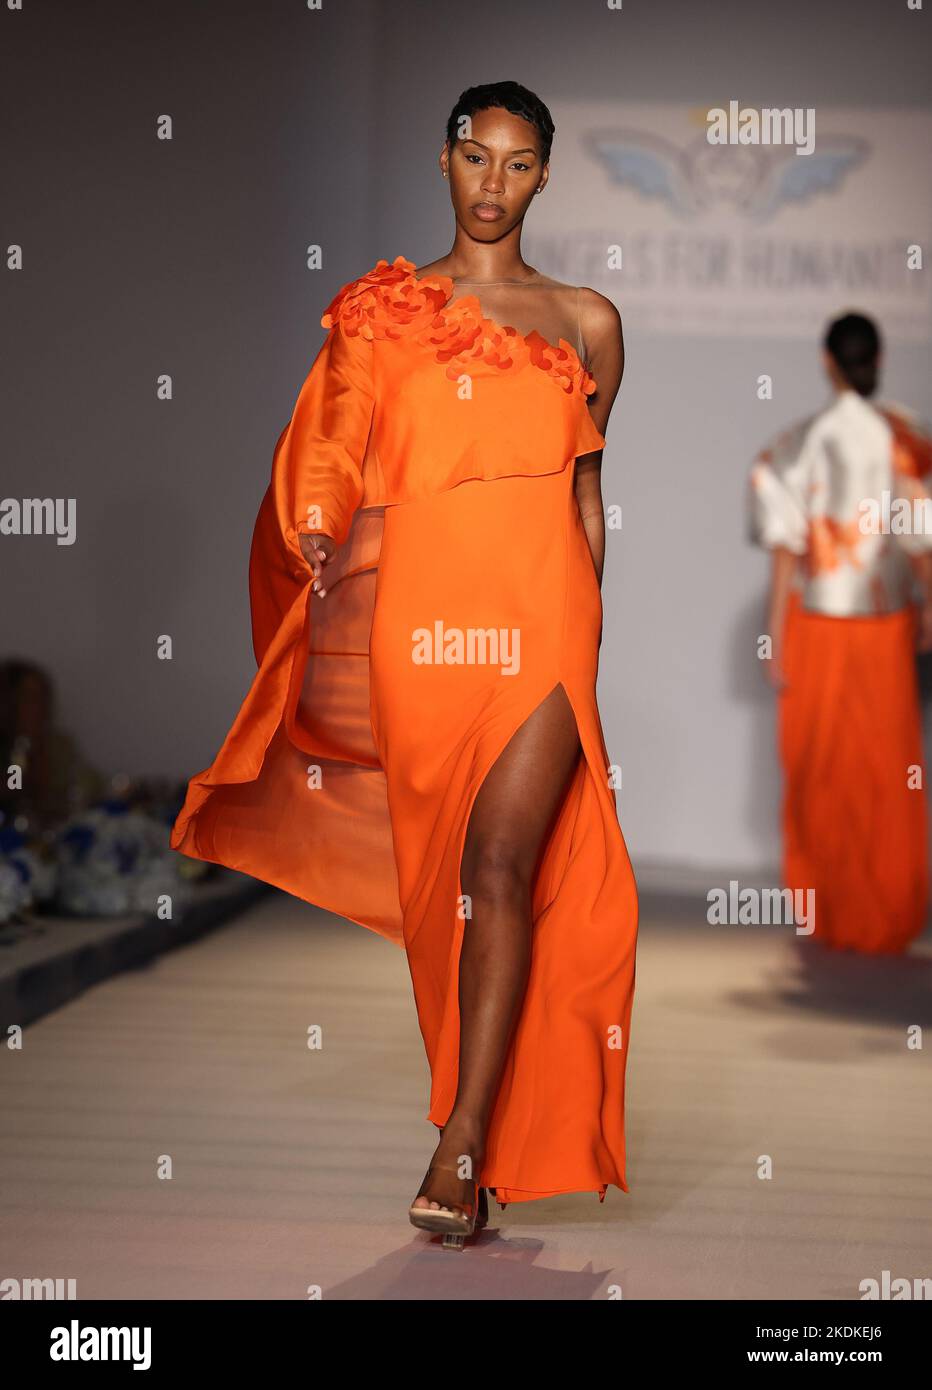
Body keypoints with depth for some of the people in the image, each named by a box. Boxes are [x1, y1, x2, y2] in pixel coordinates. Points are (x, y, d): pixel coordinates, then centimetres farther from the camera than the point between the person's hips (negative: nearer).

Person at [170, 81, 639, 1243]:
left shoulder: (586, 323, 13)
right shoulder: (384, 308, 10)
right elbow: (332, 460, 3)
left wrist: (587, 626, 16)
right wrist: (320, 540, -16)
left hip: (541, 608, 0)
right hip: (419, 608, 1)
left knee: (502, 858, -12)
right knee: (441, 862, 3)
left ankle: (463, 1145, -12)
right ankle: (481, 1131, 15)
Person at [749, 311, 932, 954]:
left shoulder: (801, 444, -9)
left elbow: (785, 549, -10)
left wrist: (775, 637, -6)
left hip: (817, 621, -1)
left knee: (822, 770, 11)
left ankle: (829, 914, 16)